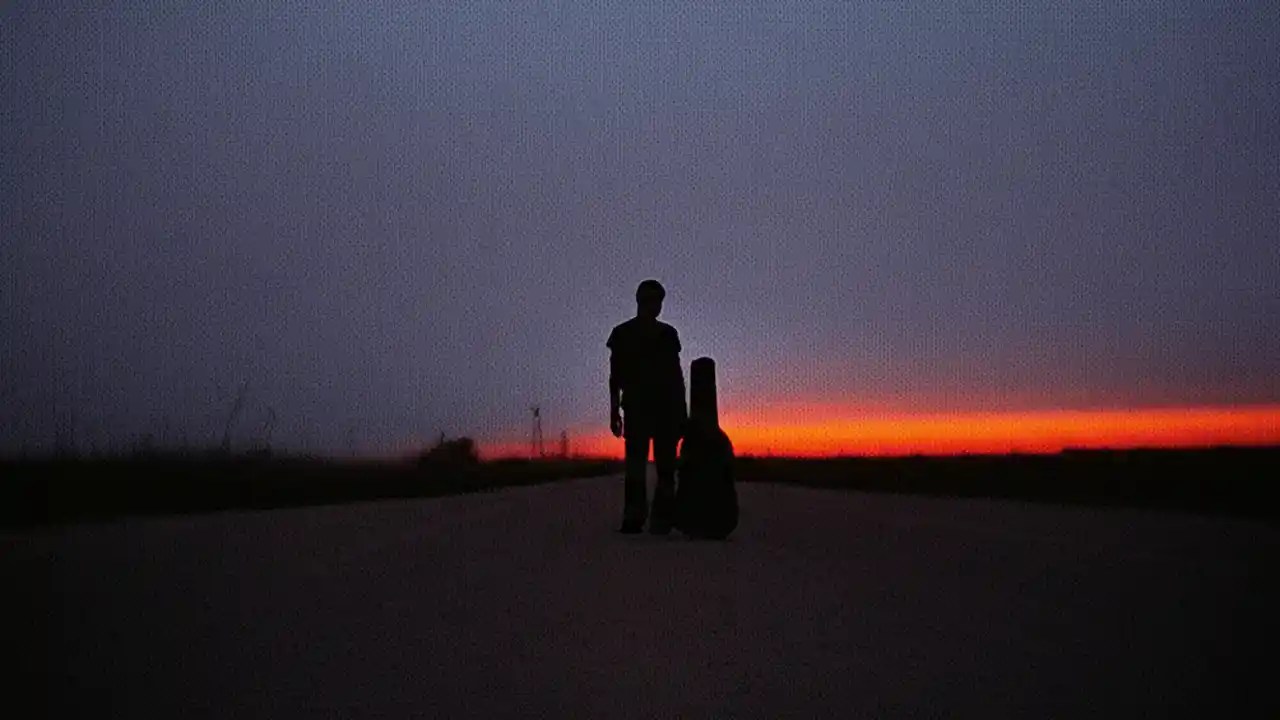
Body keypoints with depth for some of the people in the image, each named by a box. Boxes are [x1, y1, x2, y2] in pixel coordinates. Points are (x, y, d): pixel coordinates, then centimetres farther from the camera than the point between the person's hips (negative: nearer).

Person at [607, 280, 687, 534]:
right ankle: (633, 517, -14)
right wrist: (614, 411, -5)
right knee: (635, 463, -13)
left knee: (666, 465, -2)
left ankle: (661, 521, 0)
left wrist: (682, 410, 9)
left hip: (667, 406, 3)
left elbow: (677, 374, 15)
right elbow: (615, 374, 5)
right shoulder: (623, 334, 8)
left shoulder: (668, 334, 16)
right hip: (636, 406, -3)